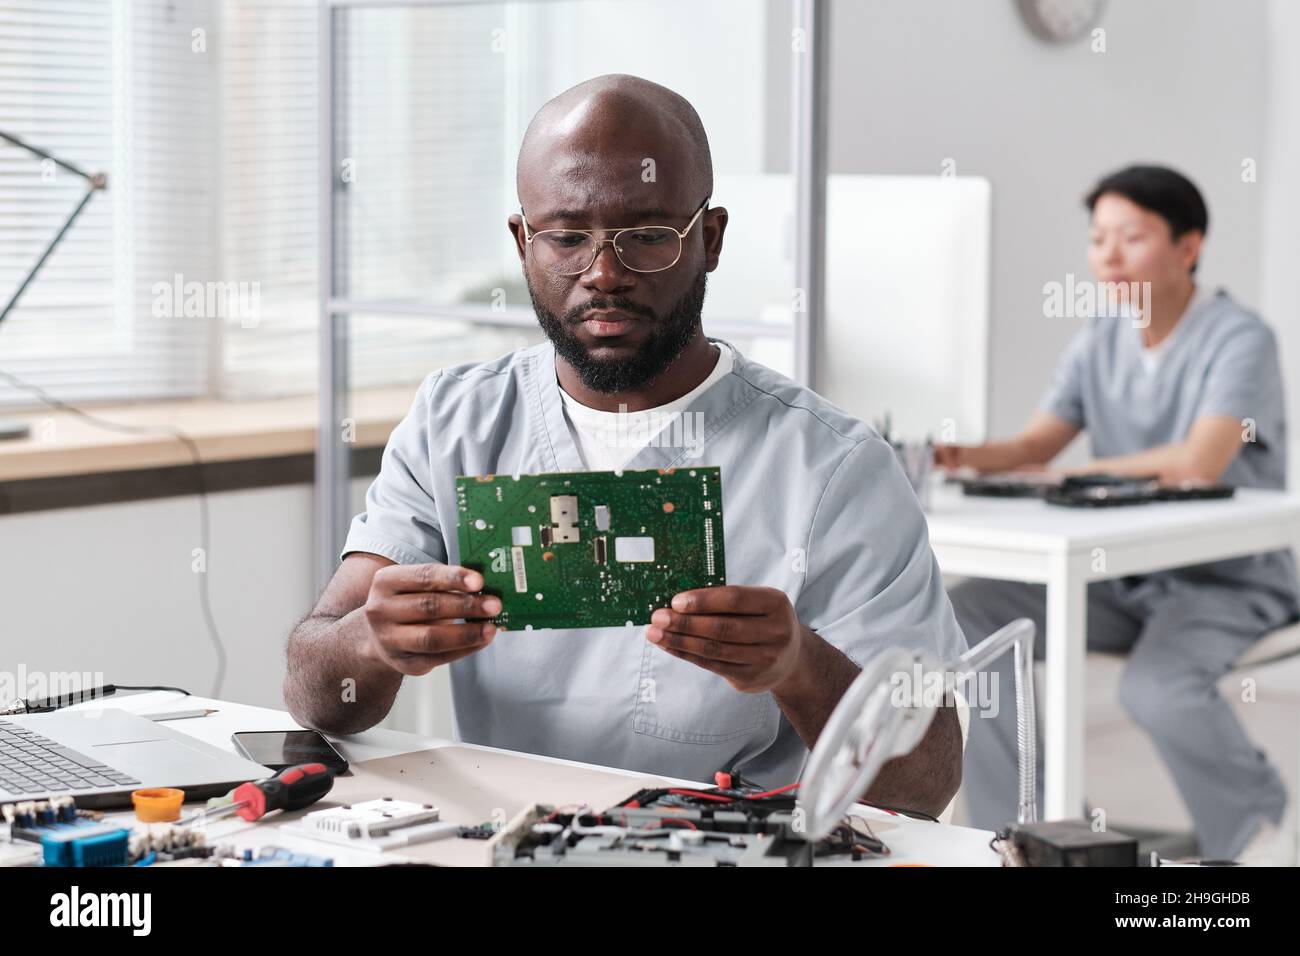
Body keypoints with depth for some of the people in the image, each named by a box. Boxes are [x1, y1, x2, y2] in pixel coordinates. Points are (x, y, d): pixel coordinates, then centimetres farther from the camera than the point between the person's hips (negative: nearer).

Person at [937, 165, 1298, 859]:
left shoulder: (1239, 340, -15)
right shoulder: (1099, 343, 6)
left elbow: (1200, 464, -29)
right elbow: (1032, 447, -1)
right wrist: (966, 457, -23)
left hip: (1230, 581, -7)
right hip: (1122, 577, 7)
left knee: (1156, 688, -34)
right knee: (969, 616, -11)